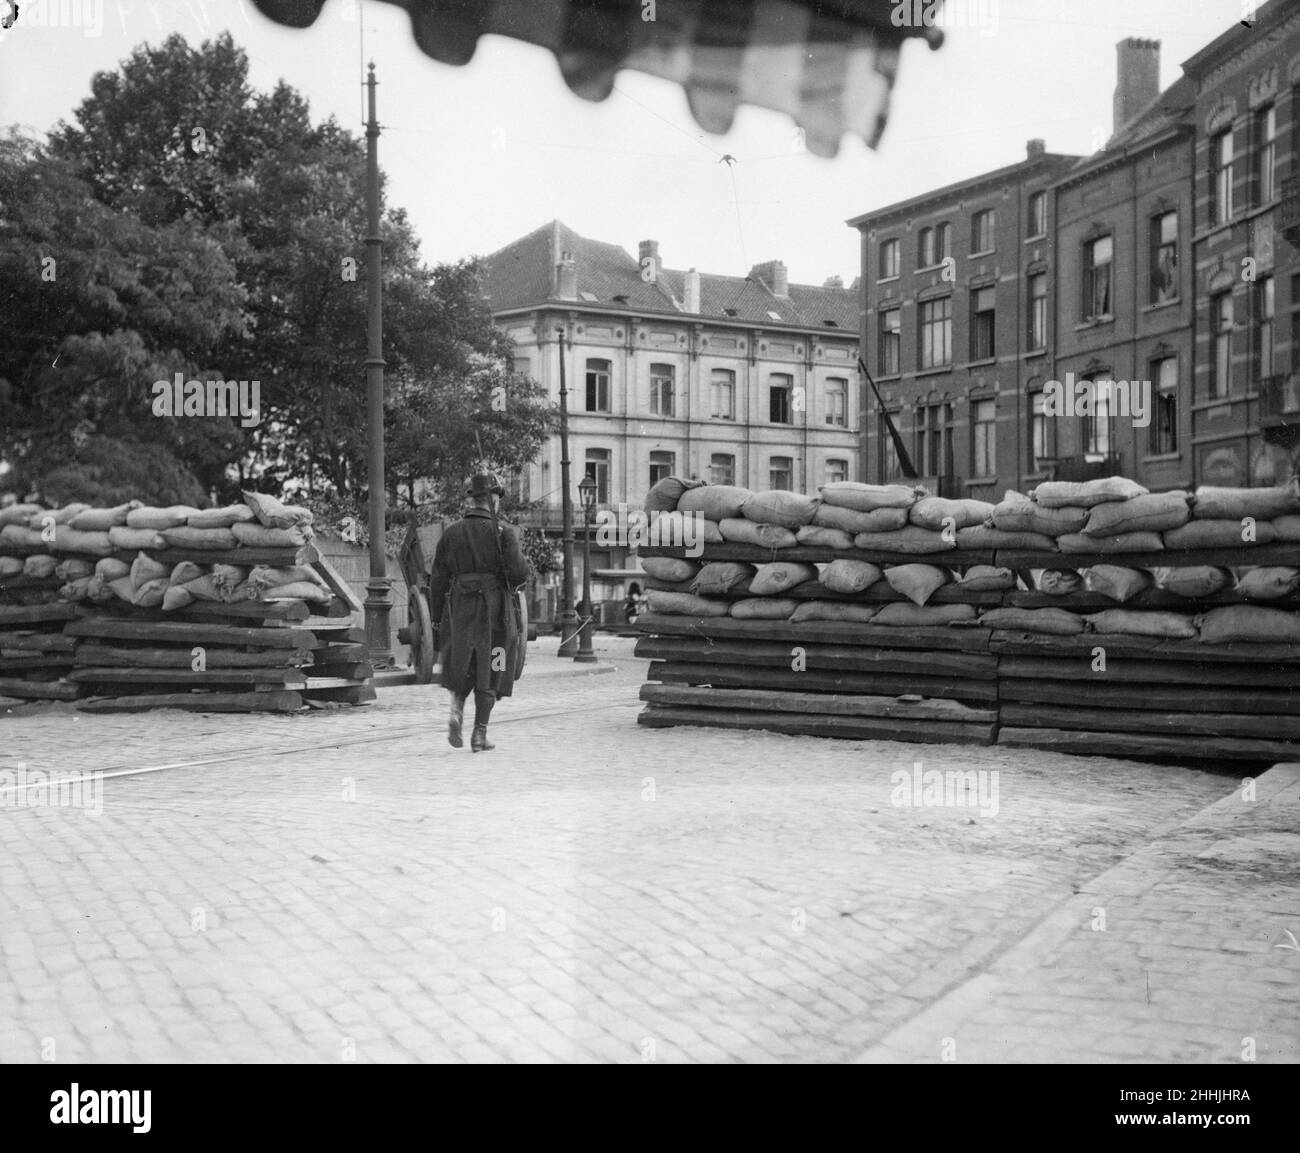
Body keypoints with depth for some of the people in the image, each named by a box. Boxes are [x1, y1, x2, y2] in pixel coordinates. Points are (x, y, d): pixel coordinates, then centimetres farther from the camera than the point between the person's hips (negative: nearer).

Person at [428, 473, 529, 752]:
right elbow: (519, 572, -13)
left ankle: (457, 710, -6)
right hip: (494, 610, -3)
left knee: (463, 668, 19)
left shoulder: (451, 533, 5)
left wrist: (438, 616, 12)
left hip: (459, 609, 3)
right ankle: (480, 735, 6)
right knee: (488, 674, 6)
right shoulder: (503, 532, -6)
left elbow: (438, 579, 5)